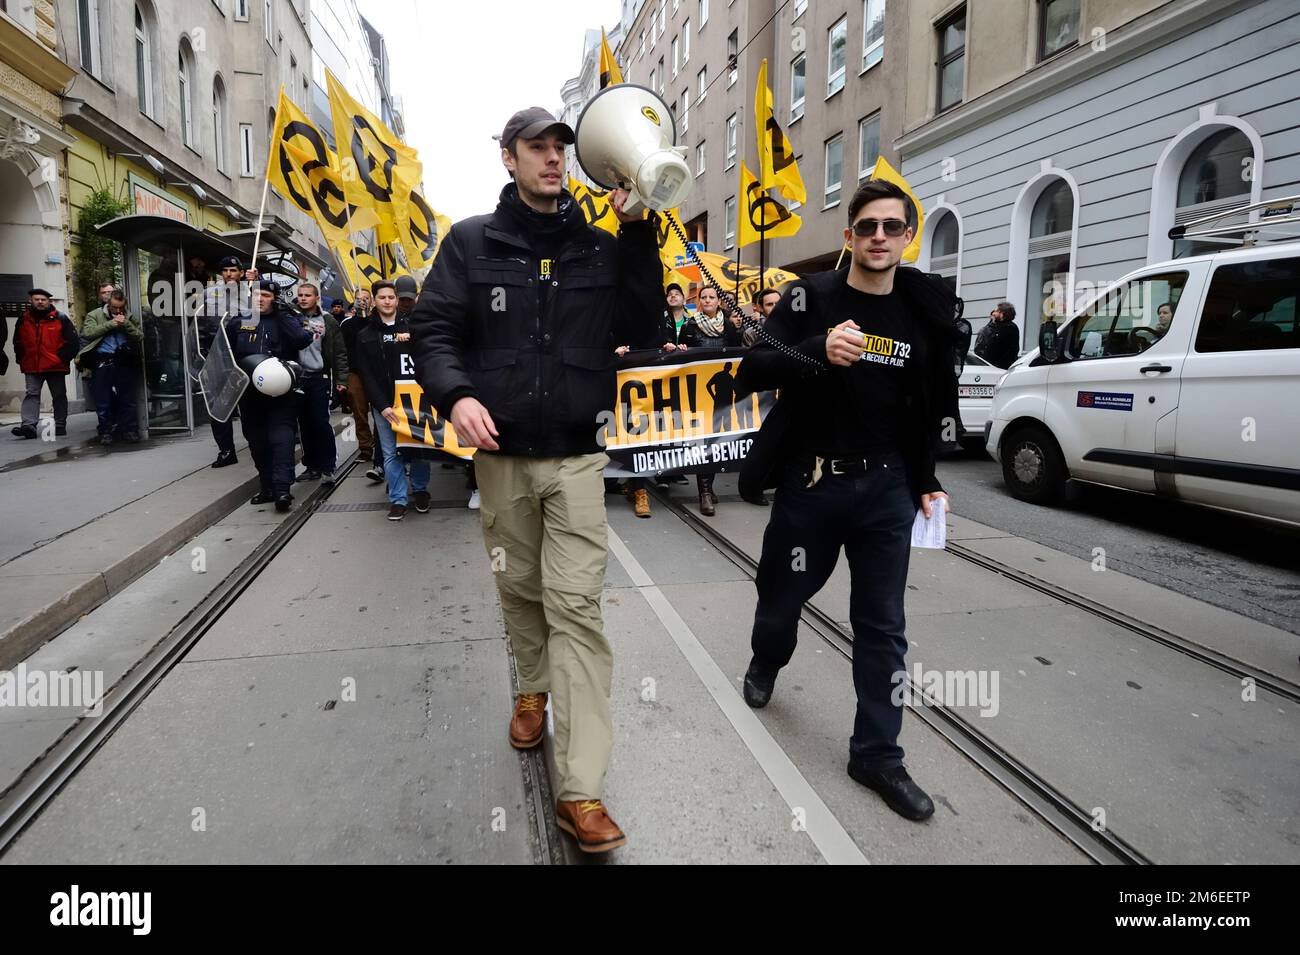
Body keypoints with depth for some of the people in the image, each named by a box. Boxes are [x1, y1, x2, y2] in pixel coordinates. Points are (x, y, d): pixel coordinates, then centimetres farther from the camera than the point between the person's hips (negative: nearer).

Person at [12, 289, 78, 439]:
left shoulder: (60, 318, -1)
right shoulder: (23, 319, 8)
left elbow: (73, 341, -2)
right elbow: (17, 342, 19)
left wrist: (62, 358, -7)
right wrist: (21, 359, 10)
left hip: (55, 366, -2)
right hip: (31, 367, 2)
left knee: (59, 396, 7)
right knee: (31, 394, -7)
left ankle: (60, 426, 16)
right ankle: (28, 425, -16)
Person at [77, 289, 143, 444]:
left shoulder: (130, 318, 14)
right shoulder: (94, 315, 10)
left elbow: (140, 337, 2)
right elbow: (87, 333, -6)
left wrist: (126, 324, -10)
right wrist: (110, 324, -9)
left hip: (124, 362, 1)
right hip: (102, 361, -1)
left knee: (128, 399, 3)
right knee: (102, 401, 2)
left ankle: (130, 430, 10)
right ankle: (106, 432, 10)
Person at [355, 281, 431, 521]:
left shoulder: (412, 326, 7)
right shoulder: (365, 336, 8)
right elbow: (367, 376, 1)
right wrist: (382, 405, -10)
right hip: (384, 404, 0)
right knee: (391, 453, 1)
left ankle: (420, 489, 22)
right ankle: (398, 499, 9)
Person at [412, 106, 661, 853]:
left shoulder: (601, 248, 6)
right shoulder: (472, 243, 5)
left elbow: (640, 329, 0)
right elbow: (434, 329, 1)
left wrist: (638, 236, -7)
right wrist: (456, 394, -18)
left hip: (576, 456, -1)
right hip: (501, 454, 1)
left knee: (577, 606, -7)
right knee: (520, 587, 16)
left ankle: (581, 790, -5)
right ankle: (535, 688, 45)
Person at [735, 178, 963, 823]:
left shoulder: (926, 310, 4)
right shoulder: (812, 298, -5)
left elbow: (928, 407, 13)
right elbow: (753, 370, -15)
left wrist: (926, 481, 12)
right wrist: (818, 351, -32)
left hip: (885, 489, 2)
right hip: (810, 481, -2)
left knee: (882, 627, 5)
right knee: (783, 593, 15)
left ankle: (877, 754, 17)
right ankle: (766, 662, 49)